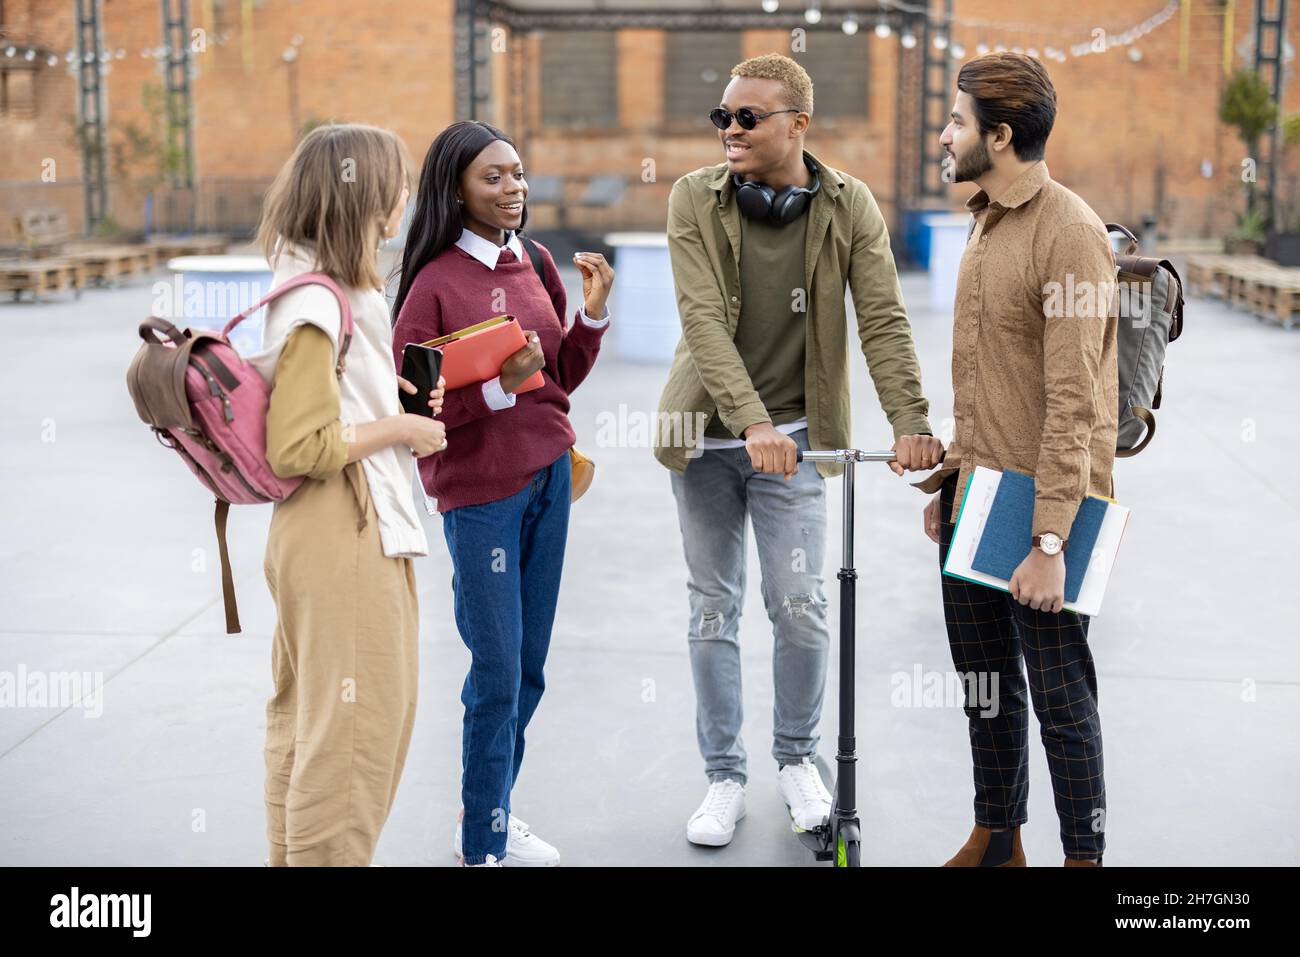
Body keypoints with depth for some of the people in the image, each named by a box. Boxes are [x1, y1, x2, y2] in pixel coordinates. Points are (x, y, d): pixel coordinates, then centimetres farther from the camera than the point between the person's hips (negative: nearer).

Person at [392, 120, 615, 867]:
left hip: (549, 476, 6)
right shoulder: (435, 283, -12)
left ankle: (494, 808, 30)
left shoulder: (535, 262, 6)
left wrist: (594, 312, -2)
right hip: (480, 491, -6)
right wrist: (499, 384, -22)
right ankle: (484, 844, 18)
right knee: (498, 672, 2)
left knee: (529, 665, 12)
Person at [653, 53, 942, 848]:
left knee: (801, 606, -1)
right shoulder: (695, 199, -9)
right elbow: (704, 319, -19)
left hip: (795, 434, 0)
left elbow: (883, 321, -9)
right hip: (705, 432, 1)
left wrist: (912, 423, -21)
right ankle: (726, 776, 22)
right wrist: (751, 423, -31)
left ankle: (797, 757, 24)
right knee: (713, 609, 8)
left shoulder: (849, 206, -6)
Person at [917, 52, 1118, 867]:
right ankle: (997, 843, 33)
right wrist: (947, 483, 16)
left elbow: (1073, 402, -21)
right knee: (985, 684, 18)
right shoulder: (988, 223, 12)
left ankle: (1085, 853, 19)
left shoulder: (1071, 234, -17)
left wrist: (1049, 540, -23)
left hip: (1038, 509, -9)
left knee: (1060, 694, 3)